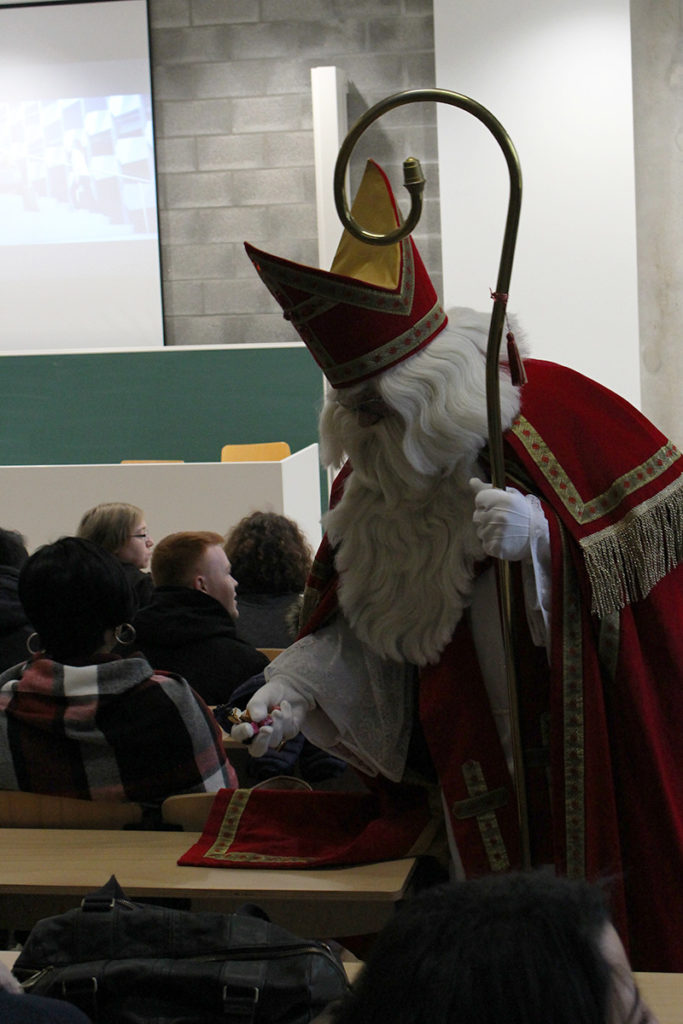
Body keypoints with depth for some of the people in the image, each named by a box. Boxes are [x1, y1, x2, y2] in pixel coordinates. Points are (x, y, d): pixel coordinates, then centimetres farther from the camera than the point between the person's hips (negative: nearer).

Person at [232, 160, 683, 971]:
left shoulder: (552, 412, -12)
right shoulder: (371, 474, 5)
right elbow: (356, 620, 10)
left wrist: (543, 535, -27)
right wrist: (296, 686, -7)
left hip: (592, 753, -4)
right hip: (480, 775, 4)